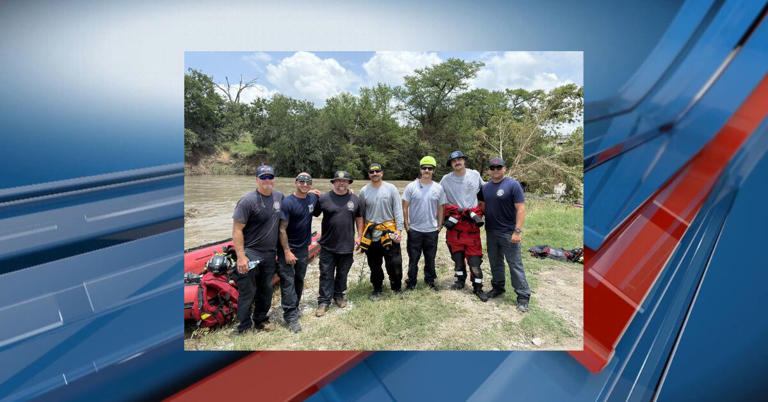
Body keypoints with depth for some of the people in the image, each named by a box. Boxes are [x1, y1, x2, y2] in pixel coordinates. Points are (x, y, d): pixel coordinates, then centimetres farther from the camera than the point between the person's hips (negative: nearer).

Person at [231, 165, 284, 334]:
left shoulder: (279, 196, 3)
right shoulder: (248, 201, -15)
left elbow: (281, 223, 19)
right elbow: (237, 230, -16)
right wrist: (241, 256, -20)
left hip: (269, 253, 6)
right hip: (251, 254, -6)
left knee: (266, 289, 18)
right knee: (248, 292, 3)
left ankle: (260, 319, 36)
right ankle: (244, 328, 19)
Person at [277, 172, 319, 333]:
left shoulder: (313, 198, 1)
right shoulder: (288, 202, -16)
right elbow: (282, 229, -16)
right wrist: (287, 251, -19)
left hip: (304, 248, 6)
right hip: (287, 248, -6)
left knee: (299, 280, 16)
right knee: (288, 281, -3)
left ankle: (294, 308, 32)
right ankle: (291, 316, 4)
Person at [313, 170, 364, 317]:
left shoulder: (355, 199, 5)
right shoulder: (324, 198, -4)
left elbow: (359, 218, 11)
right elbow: (313, 214, 4)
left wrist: (359, 236, 8)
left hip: (347, 245, 2)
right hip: (328, 246, -2)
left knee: (342, 273, 16)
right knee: (326, 274, 5)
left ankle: (339, 295, 36)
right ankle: (324, 301, 17)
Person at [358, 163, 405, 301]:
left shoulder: (391, 188, -1)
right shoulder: (364, 191, 5)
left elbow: (398, 210, -2)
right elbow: (360, 214, 10)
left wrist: (399, 229, -9)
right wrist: (361, 233, 7)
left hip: (389, 231, -2)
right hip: (371, 233, 2)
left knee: (395, 263, 2)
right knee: (374, 264, 12)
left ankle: (396, 288, 24)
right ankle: (377, 289, 30)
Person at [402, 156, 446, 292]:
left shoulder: (438, 188, 3)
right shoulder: (411, 186, -3)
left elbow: (440, 208, 9)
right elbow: (405, 207, 0)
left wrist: (440, 225, 5)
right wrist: (406, 225, -4)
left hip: (432, 230, 2)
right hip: (414, 230, -1)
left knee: (430, 258, 14)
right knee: (413, 258, 7)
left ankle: (430, 281, 31)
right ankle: (411, 282, 23)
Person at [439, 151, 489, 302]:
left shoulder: (475, 175, 4)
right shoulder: (446, 179, 1)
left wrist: (481, 211, 11)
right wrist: (447, 216, -2)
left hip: (471, 222, -1)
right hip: (454, 222, 1)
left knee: (474, 256, -2)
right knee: (457, 254, 10)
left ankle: (478, 287, 10)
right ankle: (460, 280, 29)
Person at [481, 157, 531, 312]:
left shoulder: (513, 185, -9)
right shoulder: (485, 187, 9)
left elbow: (520, 209, -13)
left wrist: (517, 231, -18)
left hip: (508, 232, -6)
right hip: (491, 232, 6)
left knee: (515, 264, -1)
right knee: (495, 263, 17)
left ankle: (523, 297, 9)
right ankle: (498, 288, 33)